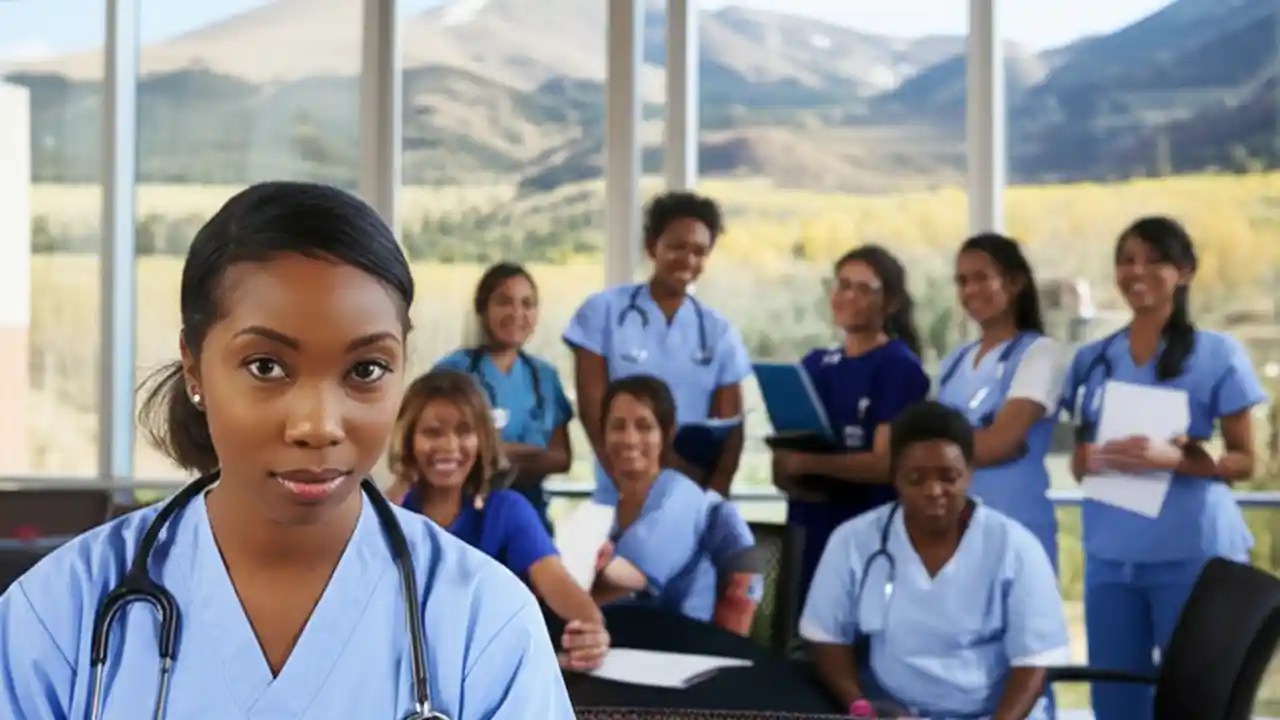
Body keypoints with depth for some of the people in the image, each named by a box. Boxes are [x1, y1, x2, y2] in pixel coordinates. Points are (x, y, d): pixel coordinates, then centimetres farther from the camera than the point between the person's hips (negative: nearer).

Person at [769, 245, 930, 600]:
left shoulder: (899, 368, -4)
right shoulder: (814, 364, 14)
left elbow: (886, 462, -14)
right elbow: (783, 464, 13)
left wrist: (811, 464, -24)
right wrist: (790, 477, -9)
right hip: (806, 531, 6)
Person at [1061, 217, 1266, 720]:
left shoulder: (1218, 355, -1)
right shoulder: (1091, 359, 11)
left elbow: (1245, 461, -2)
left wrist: (1172, 458, -19)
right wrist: (1091, 460, -9)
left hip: (1195, 554, -4)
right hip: (1109, 555, 4)